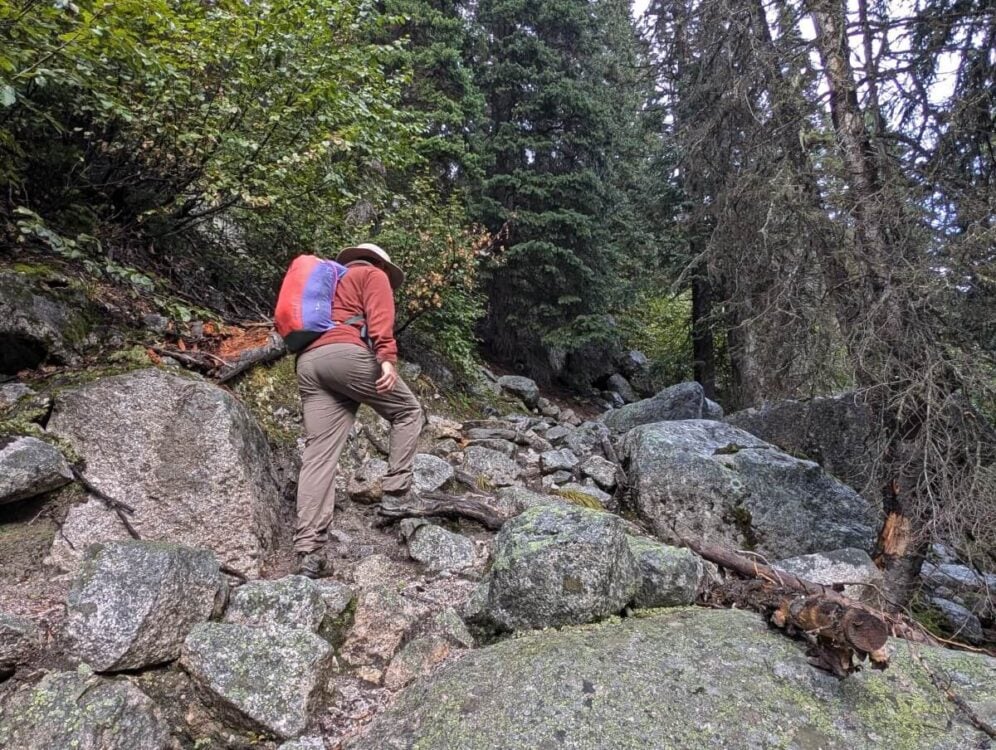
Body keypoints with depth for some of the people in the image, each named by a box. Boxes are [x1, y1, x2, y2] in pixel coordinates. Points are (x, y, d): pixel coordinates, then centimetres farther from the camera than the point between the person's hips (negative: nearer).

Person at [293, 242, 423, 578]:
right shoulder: (374, 275, 17)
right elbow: (380, 317, -4)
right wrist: (387, 357, -18)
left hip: (308, 362, 7)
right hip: (345, 353, -7)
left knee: (318, 455, -4)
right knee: (408, 411, 12)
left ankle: (308, 551, -12)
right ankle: (396, 490, 4)